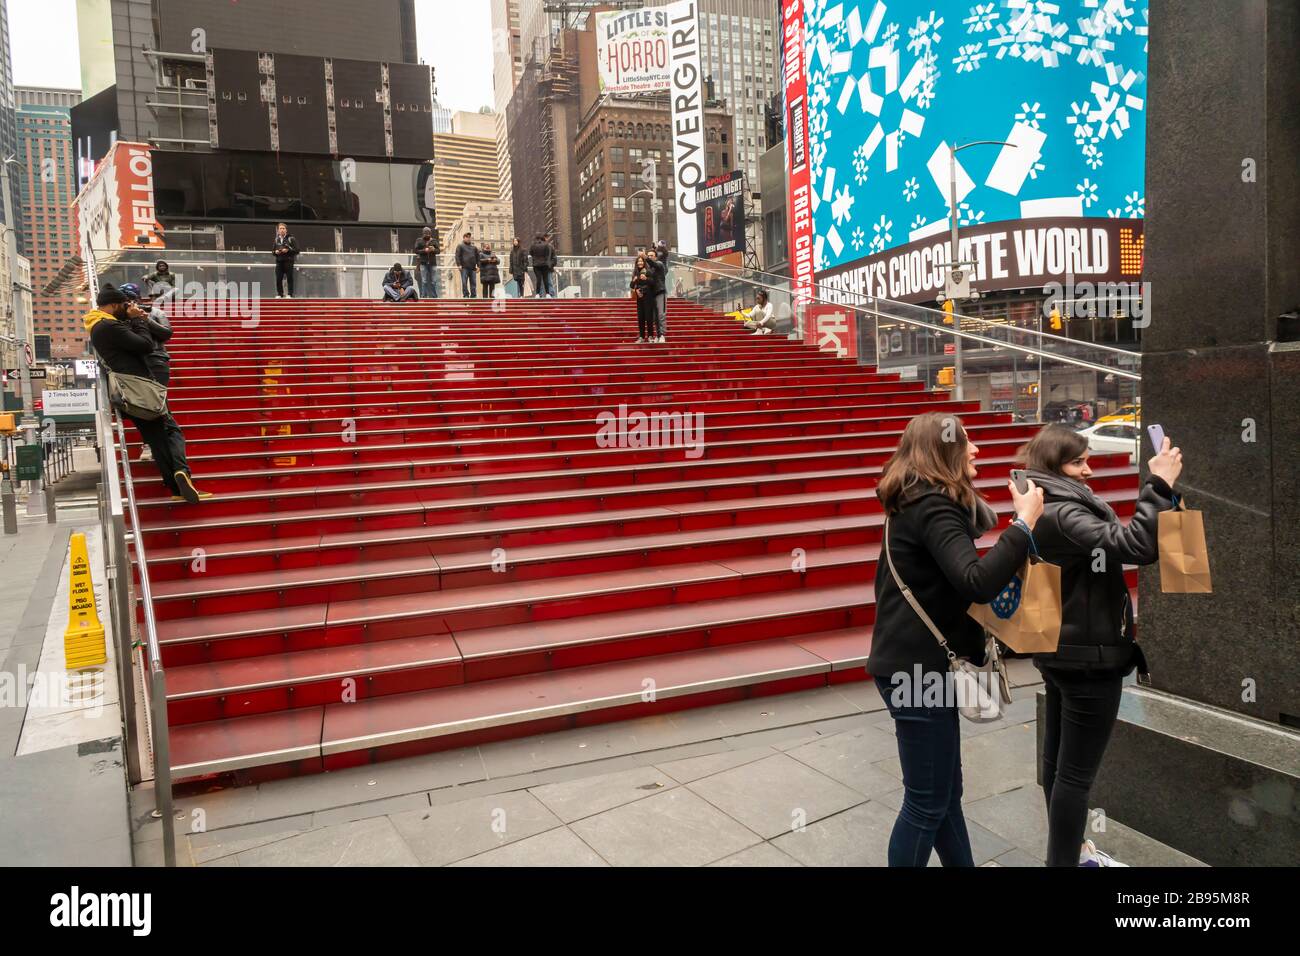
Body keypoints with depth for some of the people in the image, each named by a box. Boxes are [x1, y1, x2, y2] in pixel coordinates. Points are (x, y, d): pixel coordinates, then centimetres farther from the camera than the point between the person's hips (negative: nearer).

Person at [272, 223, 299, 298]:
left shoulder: (291, 239, 0)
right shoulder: (277, 239, 14)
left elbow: (296, 250, -4)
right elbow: (273, 250, 23)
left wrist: (288, 250, -16)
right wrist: (275, 252, 1)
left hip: (288, 261, -4)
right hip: (279, 261, 4)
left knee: (289, 278, -4)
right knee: (278, 278, 1)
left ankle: (290, 294, 0)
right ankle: (280, 294, 9)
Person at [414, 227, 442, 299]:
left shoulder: (434, 241, 11)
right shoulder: (419, 241, 7)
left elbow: (439, 251, 6)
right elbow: (416, 251, 0)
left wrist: (433, 250, -15)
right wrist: (424, 250, -14)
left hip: (433, 263, 1)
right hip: (423, 263, -1)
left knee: (434, 281, -1)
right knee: (424, 281, -5)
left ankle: (434, 297, 3)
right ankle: (424, 297, -2)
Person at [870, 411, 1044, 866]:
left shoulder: (917, 502, 13)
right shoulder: (933, 506, -18)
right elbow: (976, 583, -31)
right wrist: (1025, 522, -25)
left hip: (913, 661, 10)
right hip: (918, 667, -10)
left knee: (945, 794, 19)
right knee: (927, 803, 2)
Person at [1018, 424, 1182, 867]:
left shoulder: (1047, 510, 10)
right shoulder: (1061, 514, -23)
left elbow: (1108, 545, 17)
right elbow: (1136, 547, -34)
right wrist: (1160, 485, -29)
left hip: (1061, 651, 11)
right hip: (1088, 657, -10)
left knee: (1058, 761, 19)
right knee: (1076, 772, -1)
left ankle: (1068, 851, 34)